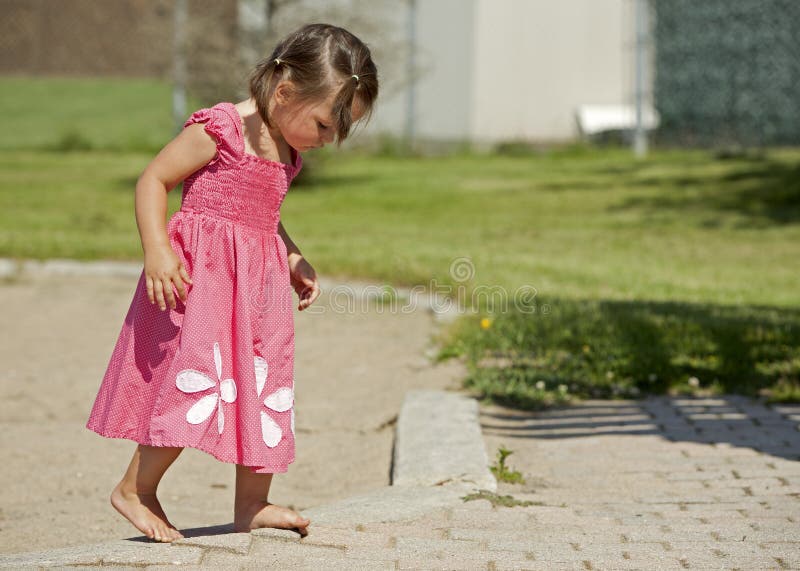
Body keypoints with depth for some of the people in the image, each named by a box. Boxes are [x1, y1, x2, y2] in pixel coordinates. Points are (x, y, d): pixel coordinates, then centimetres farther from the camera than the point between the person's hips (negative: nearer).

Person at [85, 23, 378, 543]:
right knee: (199, 373, -13)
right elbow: (153, 181, -12)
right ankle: (135, 489, 3)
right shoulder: (220, 129, -13)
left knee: (263, 384, 8)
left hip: (260, 279, 8)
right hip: (201, 271, -8)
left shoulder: (286, 149, 13)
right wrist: (157, 251, -22)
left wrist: (294, 259, 15)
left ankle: (253, 505, 18)